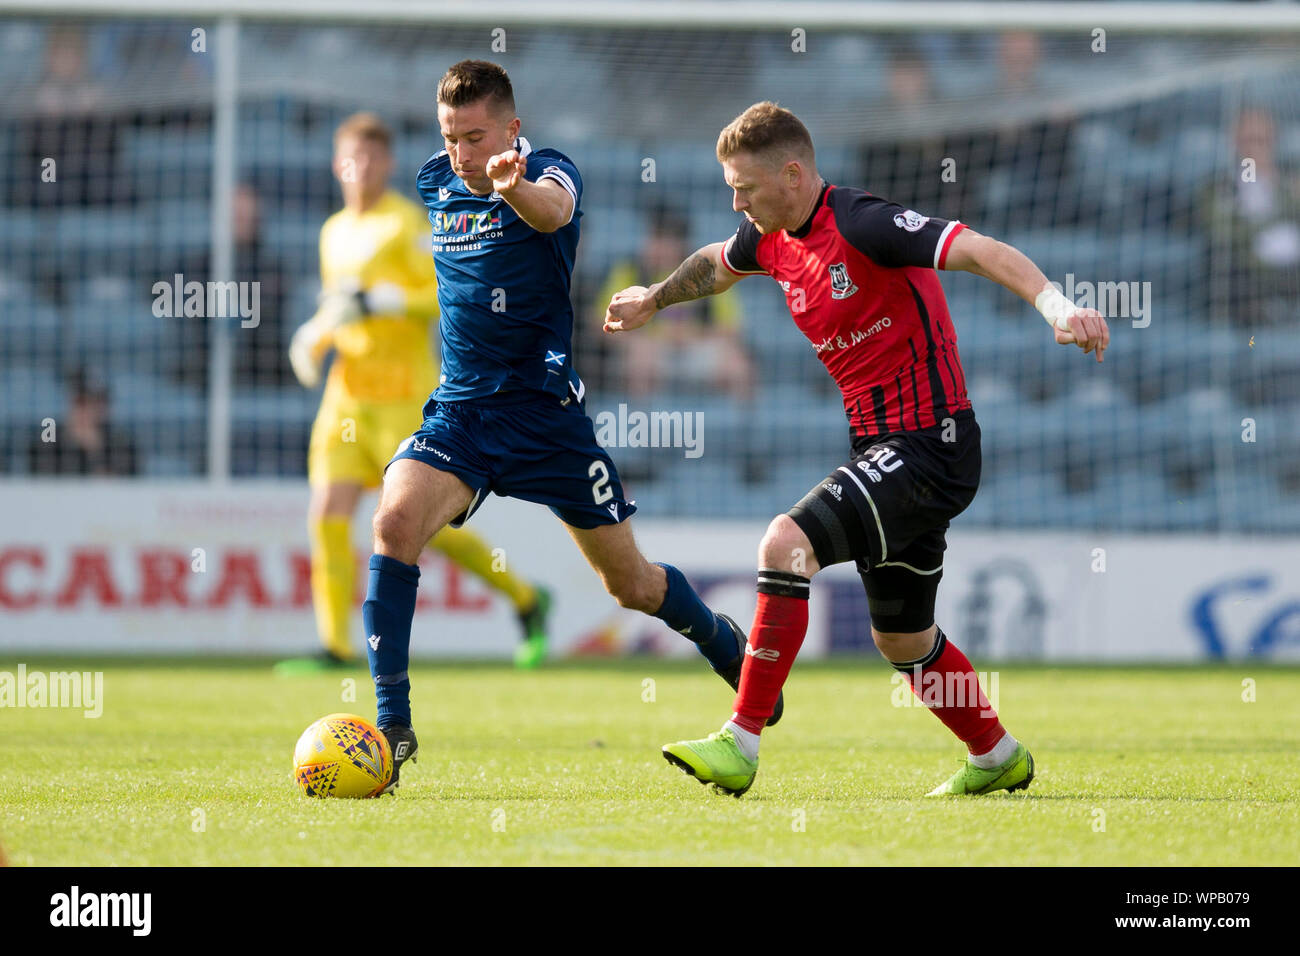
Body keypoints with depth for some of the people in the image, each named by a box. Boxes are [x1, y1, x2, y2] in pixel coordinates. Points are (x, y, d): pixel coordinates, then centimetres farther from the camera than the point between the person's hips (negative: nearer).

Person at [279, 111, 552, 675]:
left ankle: (525, 599, 15)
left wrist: (378, 300, -23)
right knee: (327, 518, -8)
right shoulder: (335, 231, 16)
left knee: (424, 528, -5)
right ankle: (336, 647, -7)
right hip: (347, 395, 6)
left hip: (404, 399, -6)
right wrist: (312, 338, 11)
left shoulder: (407, 223, -6)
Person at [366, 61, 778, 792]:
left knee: (632, 583, 7)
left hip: (545, 411, -3)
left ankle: (723, 643, 40)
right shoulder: (435, 182, 4)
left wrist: (514, 187, -61)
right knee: (396, 523, -25)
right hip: (459, 409, 3)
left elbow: (552, 211, -41)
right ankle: (392, 724, -22)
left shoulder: (549, 171, -12)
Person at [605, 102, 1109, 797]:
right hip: (883, 448, 10)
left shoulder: (861, 225, -19)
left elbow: (981, 252, -30)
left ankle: (740, 745, -23)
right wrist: (653, 299, 49)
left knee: (787, 543, -25)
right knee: (901, 638, 19)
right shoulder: (771, 238, 7)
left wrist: (1056, 305, -45)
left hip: (928, 444, -10)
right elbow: (717, 265, 32)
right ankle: (997, 758, 40)